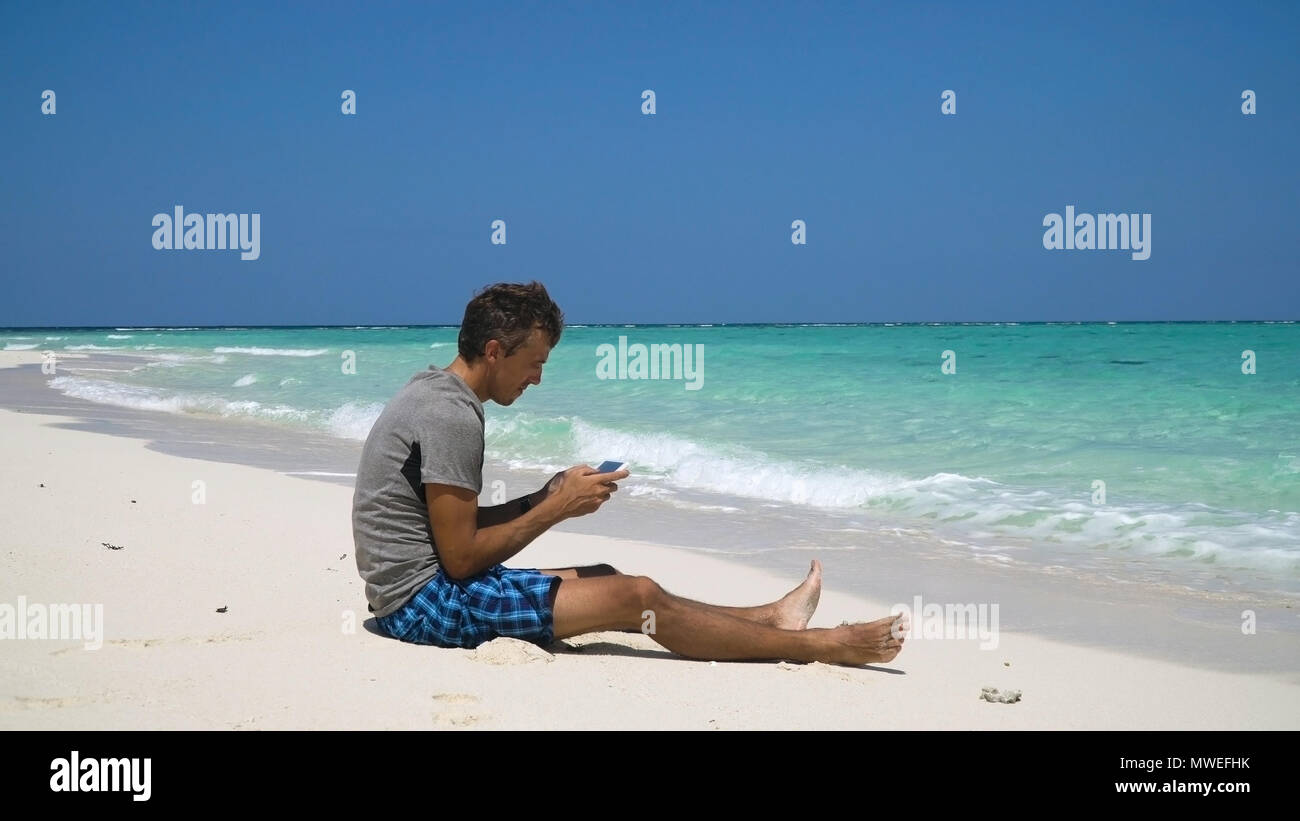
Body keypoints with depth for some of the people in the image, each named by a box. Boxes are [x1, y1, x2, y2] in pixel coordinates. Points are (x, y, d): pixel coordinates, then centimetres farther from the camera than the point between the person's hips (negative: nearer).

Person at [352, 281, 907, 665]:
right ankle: (819, 647, -2)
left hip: (414, 592, 10)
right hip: (426, 600, -10)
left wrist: (541, 498, 4)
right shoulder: (454, 416, -20)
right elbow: (460, 557, -21)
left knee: (604, 581, 13)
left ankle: (770, 618, 22)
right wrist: (556, 510, -12)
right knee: (637, 597, -11)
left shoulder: (434, 392, 11)